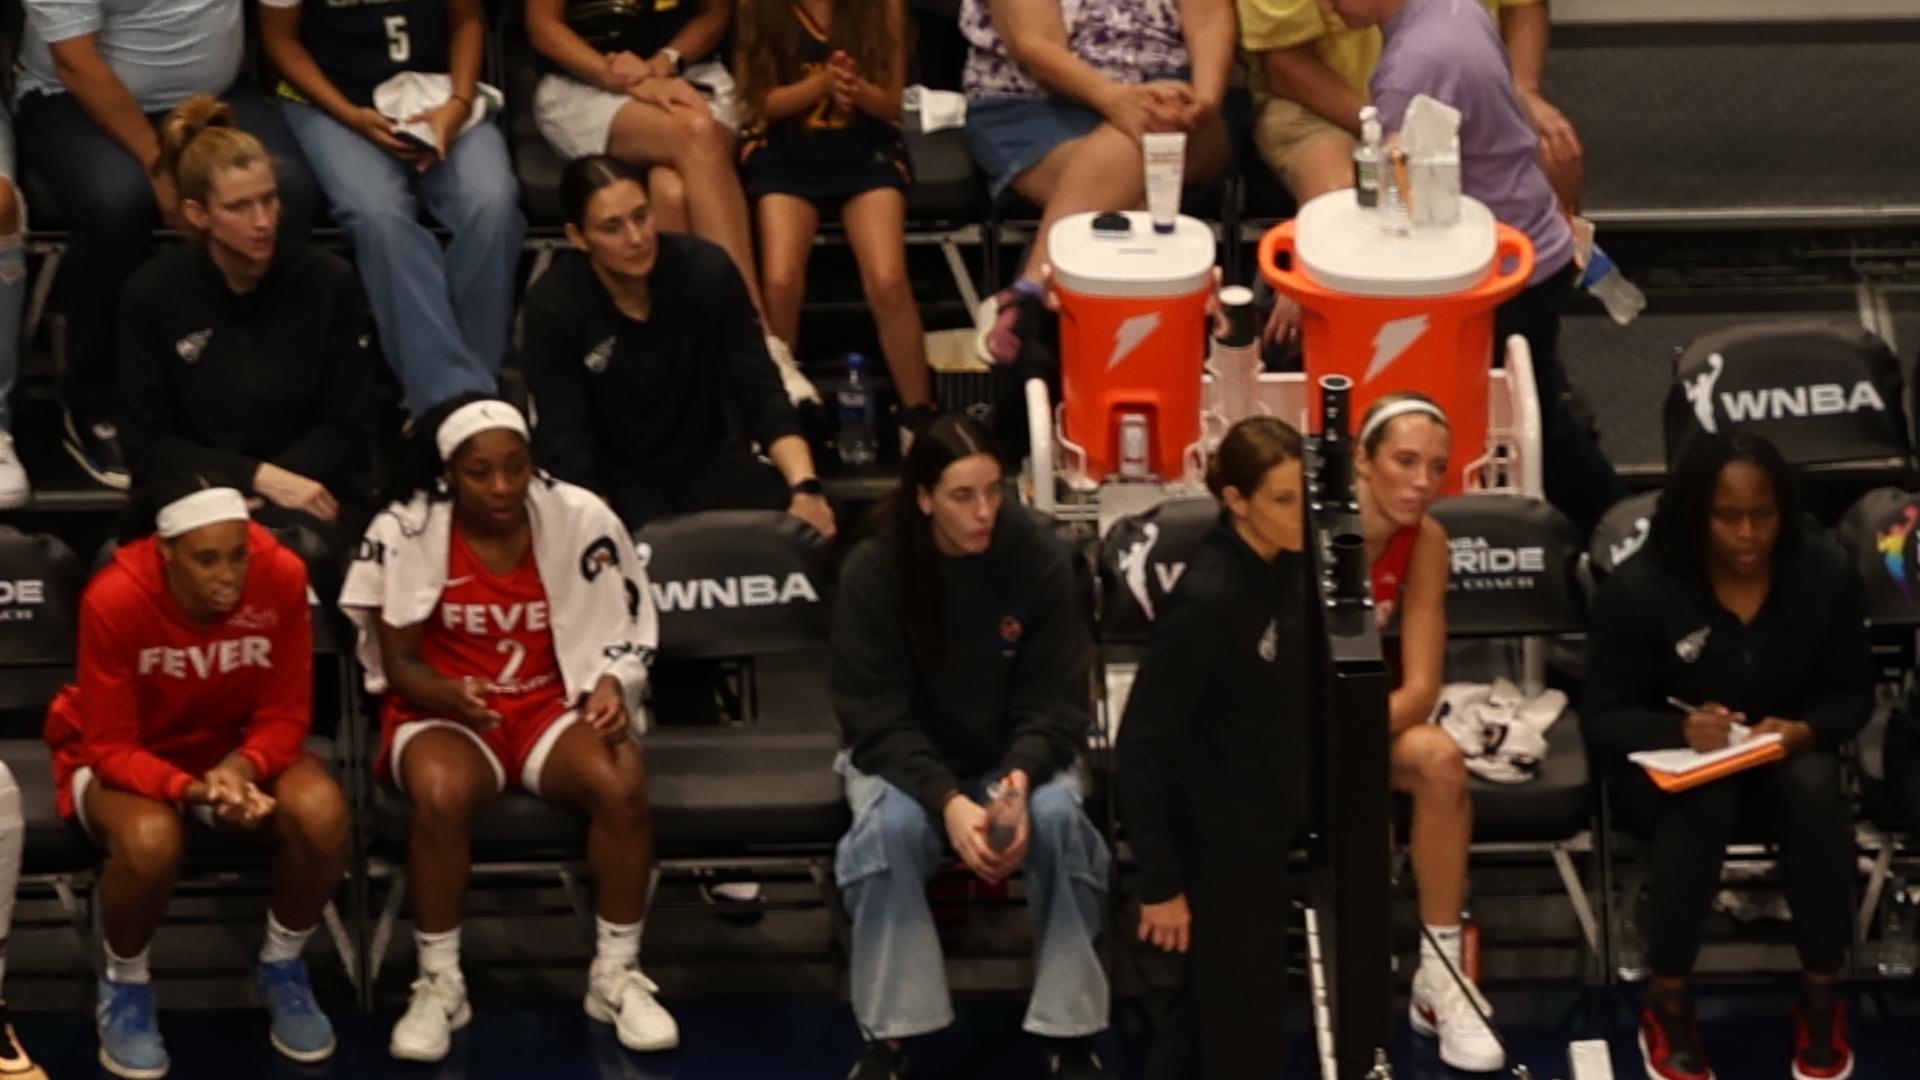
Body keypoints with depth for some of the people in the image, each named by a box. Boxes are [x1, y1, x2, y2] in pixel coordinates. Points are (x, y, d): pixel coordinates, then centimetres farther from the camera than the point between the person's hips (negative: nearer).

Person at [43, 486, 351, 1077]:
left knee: (322, 813, -28)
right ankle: (125, 985, -4)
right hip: (126, 757, -3)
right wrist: (193, 789, -40)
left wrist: (242, 770, -33)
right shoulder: (114, 598, -29)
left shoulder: (282, 575, -22)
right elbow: (110, 747, -23)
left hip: (236, 746, 3)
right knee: (151, 838, -37)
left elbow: (285, 714, -12)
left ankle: (281, 967, 2)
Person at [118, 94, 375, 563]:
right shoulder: (152, 294, -3)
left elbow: (344, 431, 4)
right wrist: (261, 477, -15)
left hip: (310, 486, 1)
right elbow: (151, 446, 0)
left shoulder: (328, 282, -1)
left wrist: (281, 482, -14)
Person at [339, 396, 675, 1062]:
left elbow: (621, 636, 2)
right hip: (442, 711, -1)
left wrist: (611, 689, -20)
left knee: (622, 780, -31)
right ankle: (440, 983, -16)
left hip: (553, 705, 2)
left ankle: (616, 975, -12)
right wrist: (452, 695, -27)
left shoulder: (580, 519, -6)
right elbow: (399, 663, -6)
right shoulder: (404, 531, -9)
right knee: (441, 793, -37)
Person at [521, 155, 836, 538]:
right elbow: (567, 444, -15)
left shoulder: (706, 270, -11)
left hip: (711, 462, 2)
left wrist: (805, 488, -26)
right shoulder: (553, 306, -15)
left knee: (809, 528, -25)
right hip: (619, 481, -2)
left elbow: (761, 396, -9)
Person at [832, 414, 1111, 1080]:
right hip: (905, 759, -1)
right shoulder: (872, 571, -15)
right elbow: (876, 719, -15)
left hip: (1016, 757, 1)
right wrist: (949, 801, -31)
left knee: (1057, 819, -31)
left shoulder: (1039, 557, -13)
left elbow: (1055, 703, -9)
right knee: (891, 828, -34)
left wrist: (1021, 777, -31)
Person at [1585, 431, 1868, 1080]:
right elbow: (1603, 716, -11)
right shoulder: (1638, 590, -17)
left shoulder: (1826, 575, -10)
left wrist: (1805, 731, -23)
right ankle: (1667, 1003, -20)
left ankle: (1822, 998, -16)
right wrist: (1681, 731, -32)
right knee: (1703, 804, -37)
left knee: (1814, 790, -33)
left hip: (1784, 756, 2)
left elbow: (1853, 694, 0)